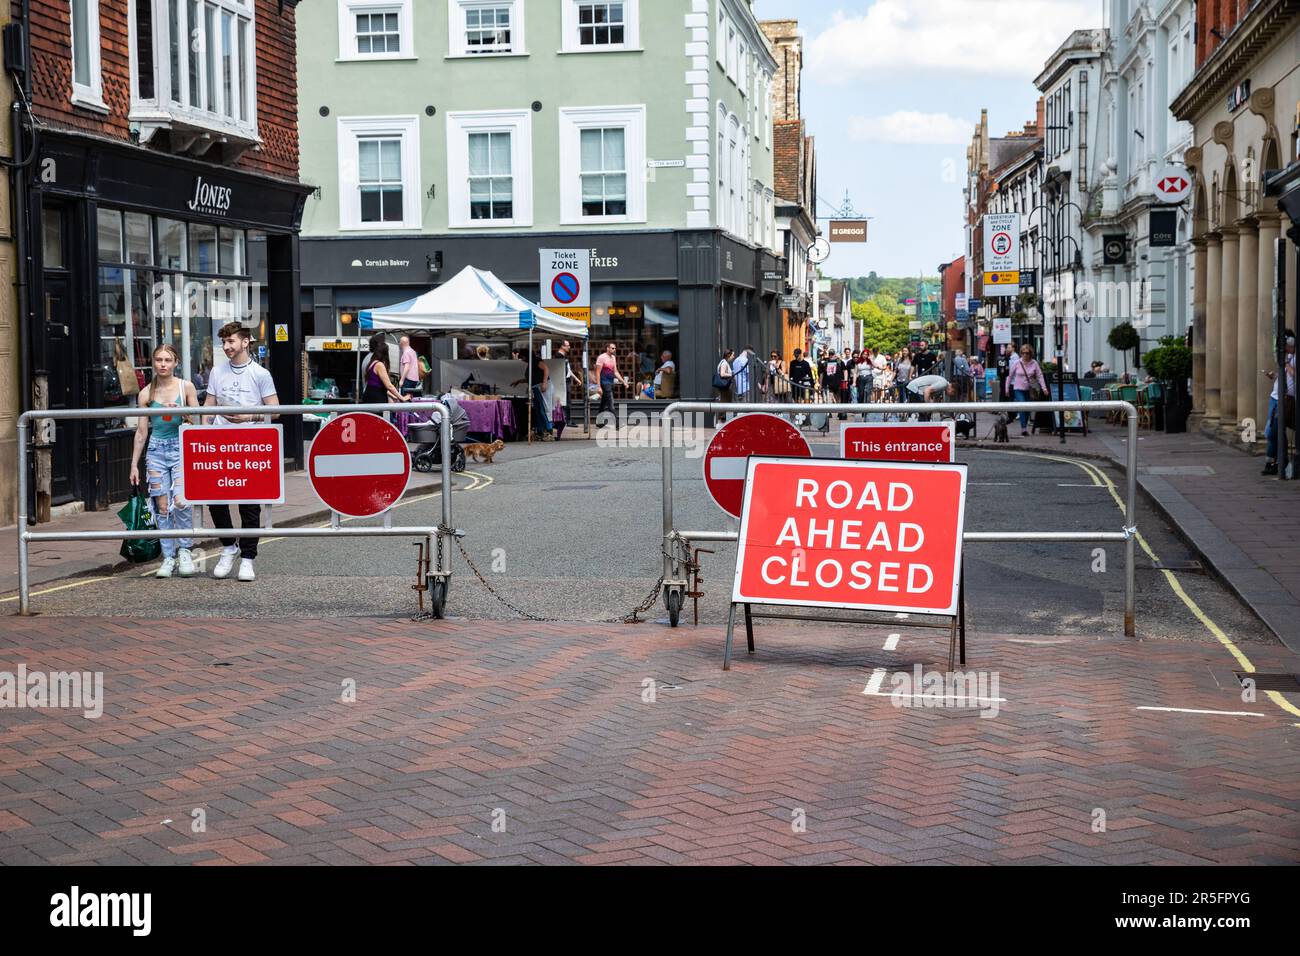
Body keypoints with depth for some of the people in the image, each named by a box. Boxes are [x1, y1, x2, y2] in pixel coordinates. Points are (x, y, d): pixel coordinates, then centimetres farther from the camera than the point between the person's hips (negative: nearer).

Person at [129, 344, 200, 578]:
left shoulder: (186, 387, 1)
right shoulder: (146, 393, 5)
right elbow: (142, 431, 9)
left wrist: (179, 410, -15)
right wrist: (134, 464, 9)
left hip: (181, 447, -2)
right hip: (157, 450, 2)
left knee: (181, 501, -19)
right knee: (162, 506, 0)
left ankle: (184, 550, 1)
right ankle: (169, 557, 9)